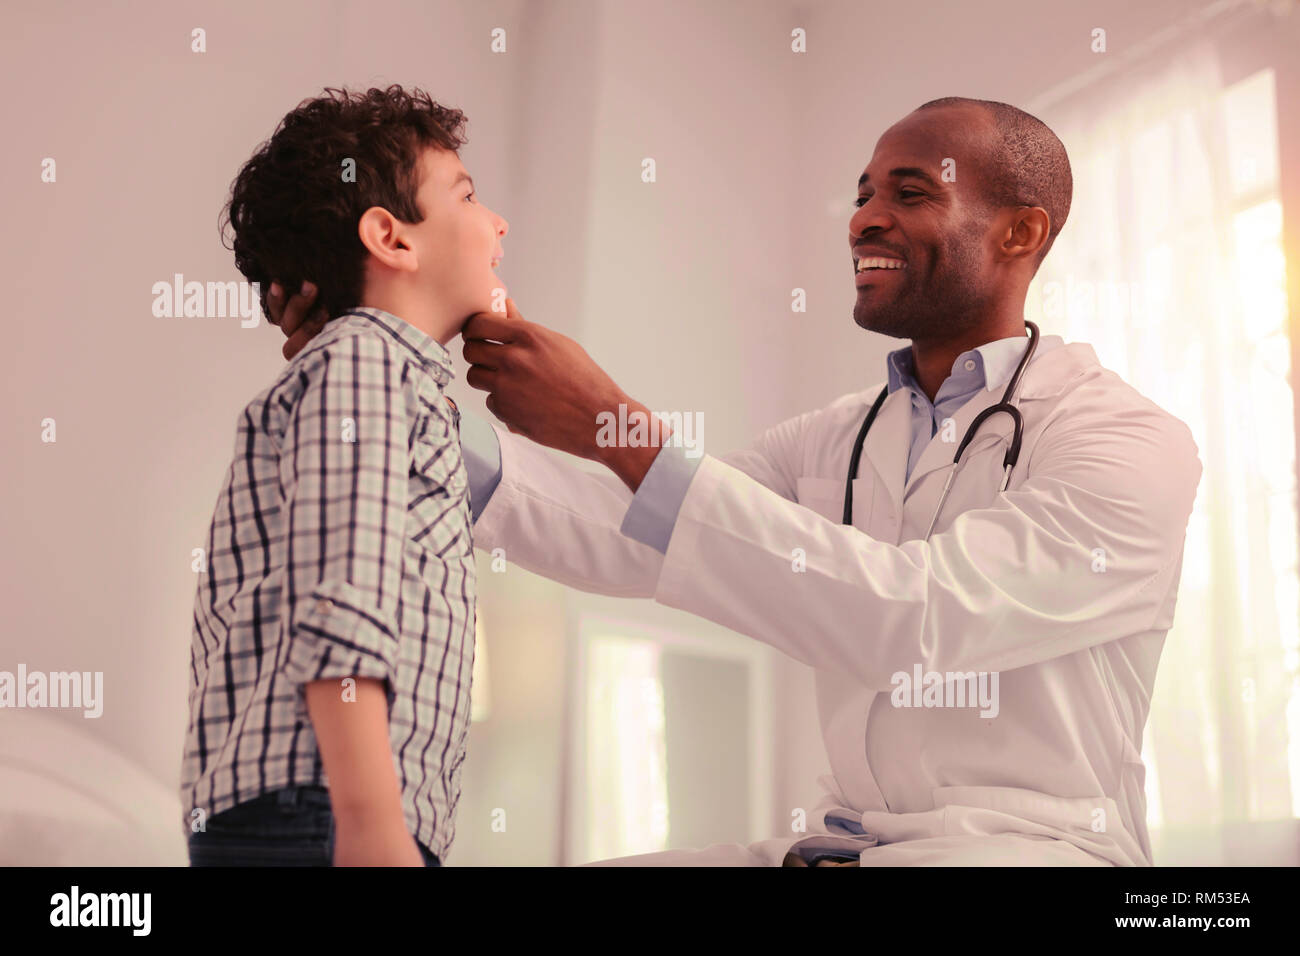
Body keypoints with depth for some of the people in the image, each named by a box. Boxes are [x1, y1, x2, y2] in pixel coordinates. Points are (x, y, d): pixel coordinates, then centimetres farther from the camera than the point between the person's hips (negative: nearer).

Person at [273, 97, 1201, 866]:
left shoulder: (1135, 445, -9)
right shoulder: (838, 438, 14)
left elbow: (914, 619, -25)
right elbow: (622, 536, 3)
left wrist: (614, 424, -27)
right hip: (839, 840, 6)